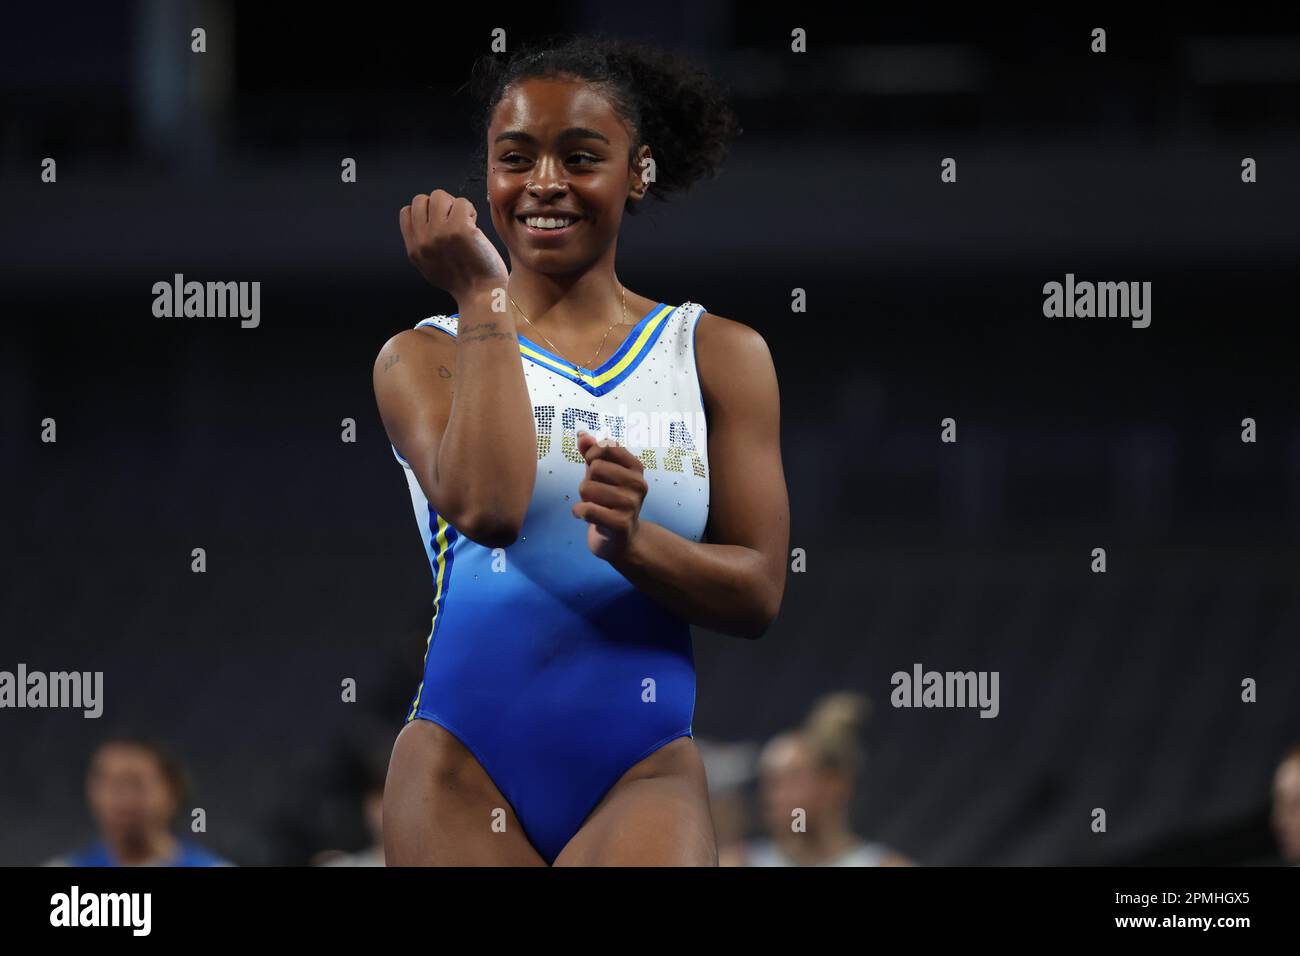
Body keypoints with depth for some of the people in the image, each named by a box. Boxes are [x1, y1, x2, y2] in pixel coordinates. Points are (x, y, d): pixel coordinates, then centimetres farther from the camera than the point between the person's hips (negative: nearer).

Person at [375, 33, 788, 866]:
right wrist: (484, 298, -6)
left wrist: (631, 543, -16)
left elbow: (758, 594, 3)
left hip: (645, 776, 0)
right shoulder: (426, 356, 7)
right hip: (469, 772, 0)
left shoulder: (720, 355, 11)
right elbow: (487, 506, -15)